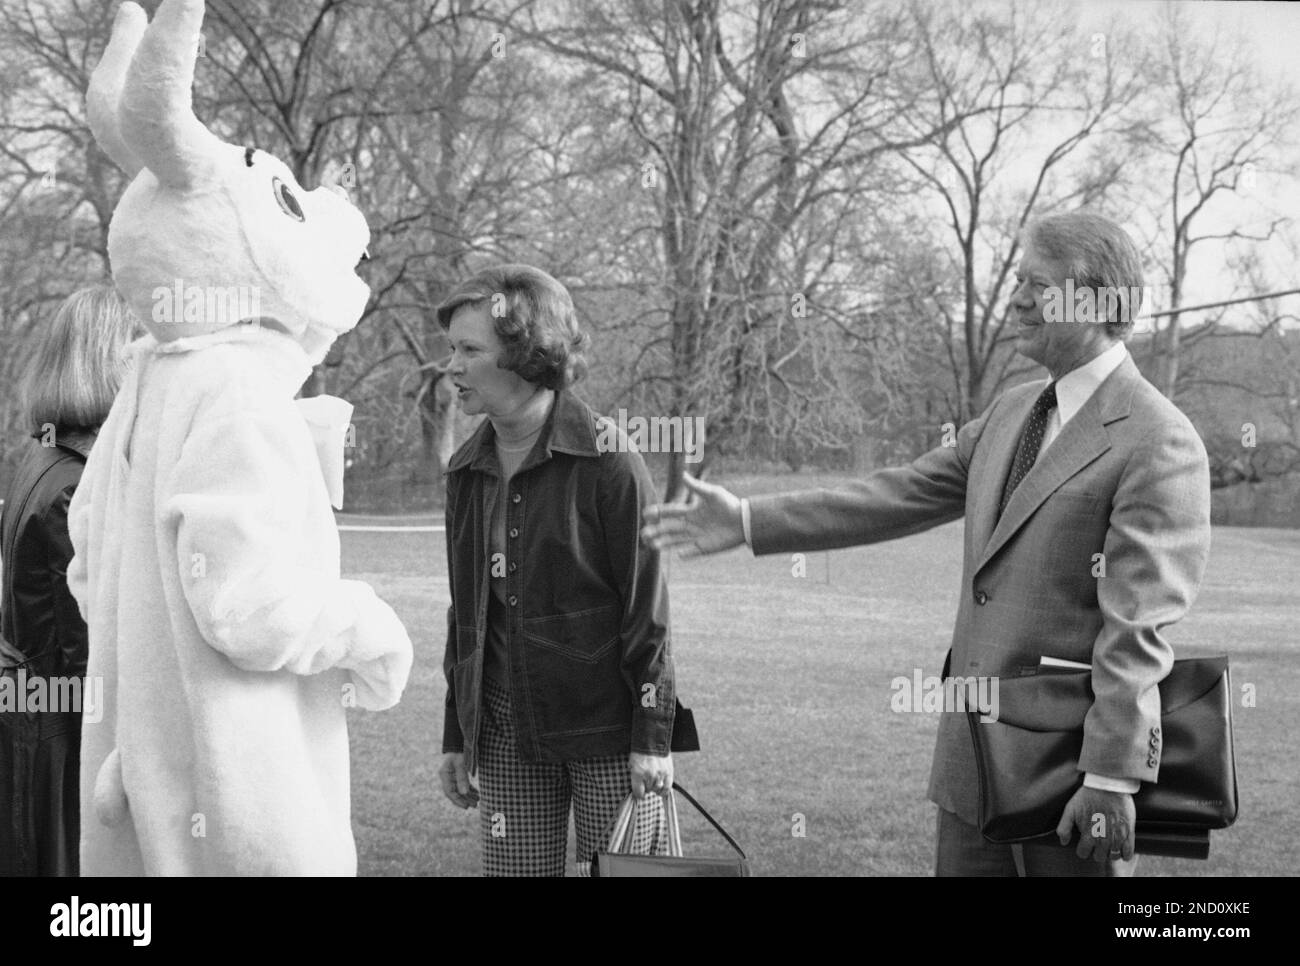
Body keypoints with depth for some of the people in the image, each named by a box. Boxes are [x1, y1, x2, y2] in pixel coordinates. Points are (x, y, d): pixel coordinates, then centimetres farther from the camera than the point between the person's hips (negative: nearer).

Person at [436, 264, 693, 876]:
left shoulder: (607, 460, -10)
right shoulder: (467, 472, 8)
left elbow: (647, 605, -9)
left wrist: (652, 734, -12)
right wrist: (455, 736, 14)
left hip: (606, 729, -5)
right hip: (505, 731, 5)